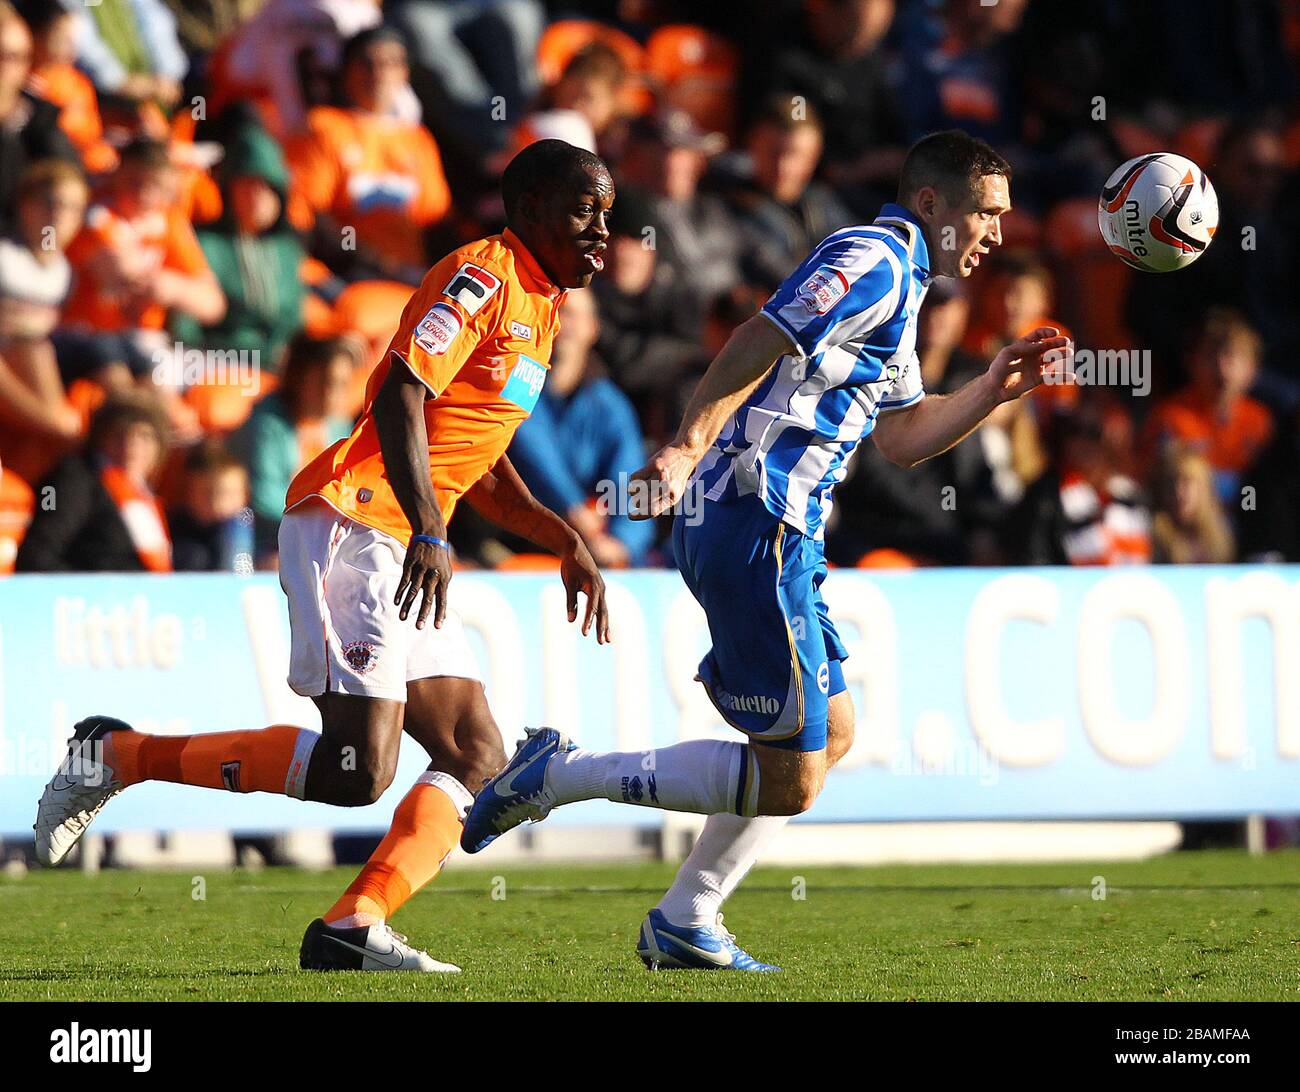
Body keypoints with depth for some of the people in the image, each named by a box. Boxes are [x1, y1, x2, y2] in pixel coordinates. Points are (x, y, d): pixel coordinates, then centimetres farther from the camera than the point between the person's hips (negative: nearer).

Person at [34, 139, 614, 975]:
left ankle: (352, 930, -7)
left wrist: (566, 542, 20)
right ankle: (120, 756, -8)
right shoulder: (483, 275, -7)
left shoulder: (538, 308, 23)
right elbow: (400, 395, -20)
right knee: (356, 770, -18)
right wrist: (429, 533, -29)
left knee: (477, 756, 2)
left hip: (402, 552, 10)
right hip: (351, 523, -10)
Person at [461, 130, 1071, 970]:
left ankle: (686, 924, 20)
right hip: (754, 527, -11)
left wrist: (1000, 387, 18)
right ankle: (559, 777, -4)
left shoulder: (895, 284, 23)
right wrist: (691, 445, -32)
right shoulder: (874, 262, -10)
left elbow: (902, 436, 28)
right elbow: (762, 340, -22)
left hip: (779, 533, 11)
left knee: (832, 733, 18)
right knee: (789, 777, -8)